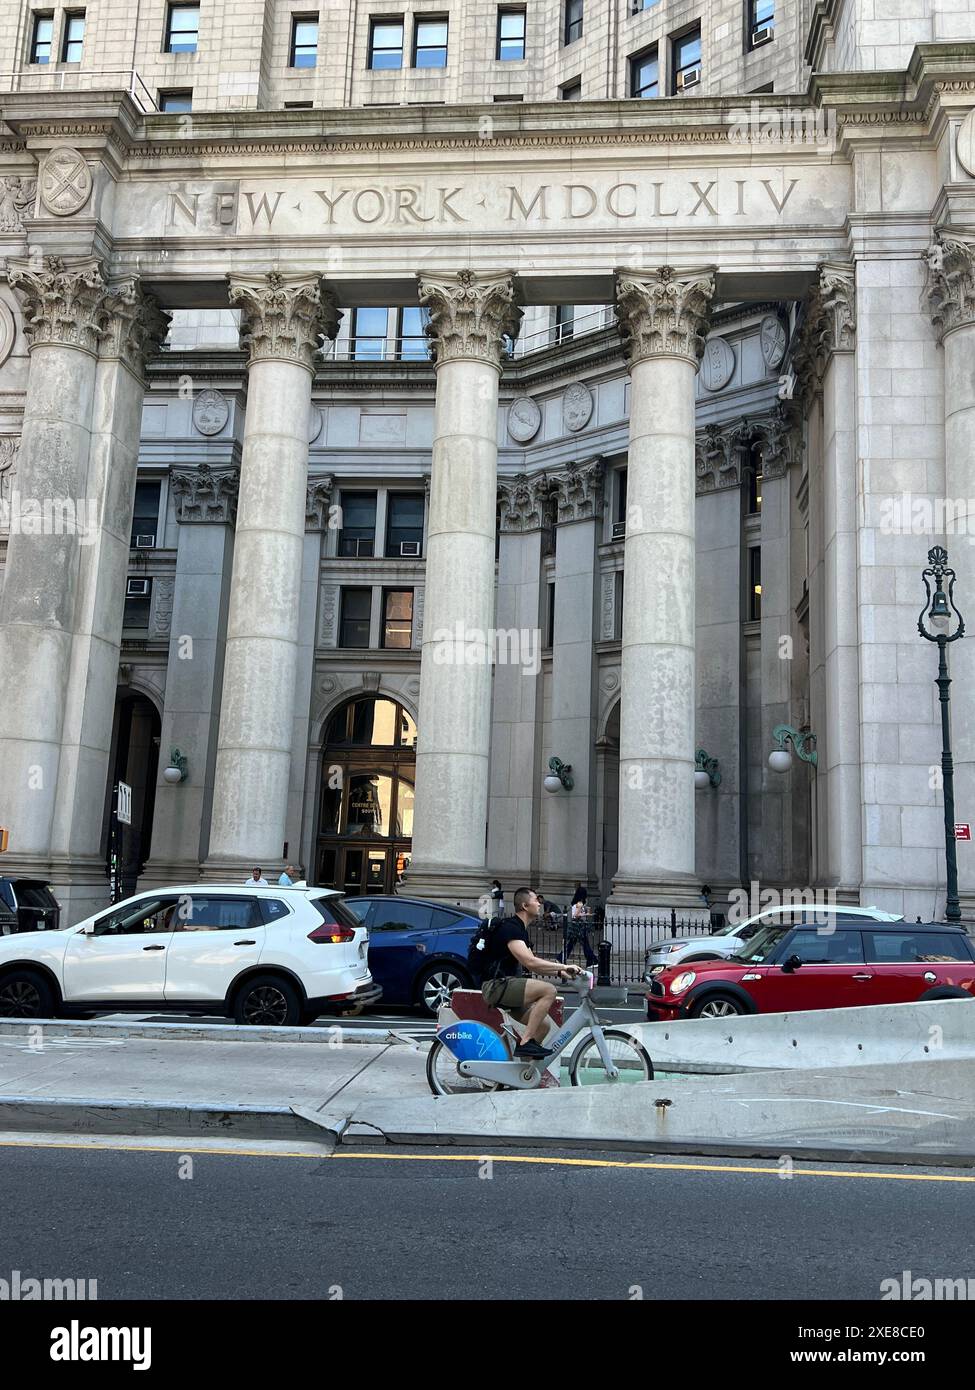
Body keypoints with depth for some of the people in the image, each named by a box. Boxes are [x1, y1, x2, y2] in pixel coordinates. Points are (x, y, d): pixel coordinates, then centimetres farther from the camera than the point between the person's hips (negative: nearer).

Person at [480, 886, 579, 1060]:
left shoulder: (520, 930, 18)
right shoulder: (509, 927, -14)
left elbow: (532, 965, 19)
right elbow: (529, 962, -24)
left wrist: (560, 971, 6)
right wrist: (563, 966, -19)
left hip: (508, 985, 10)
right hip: (496, 985, -10)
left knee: (543, 1024, 4)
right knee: (549, 990, -23)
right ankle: (526, 1043, -21)